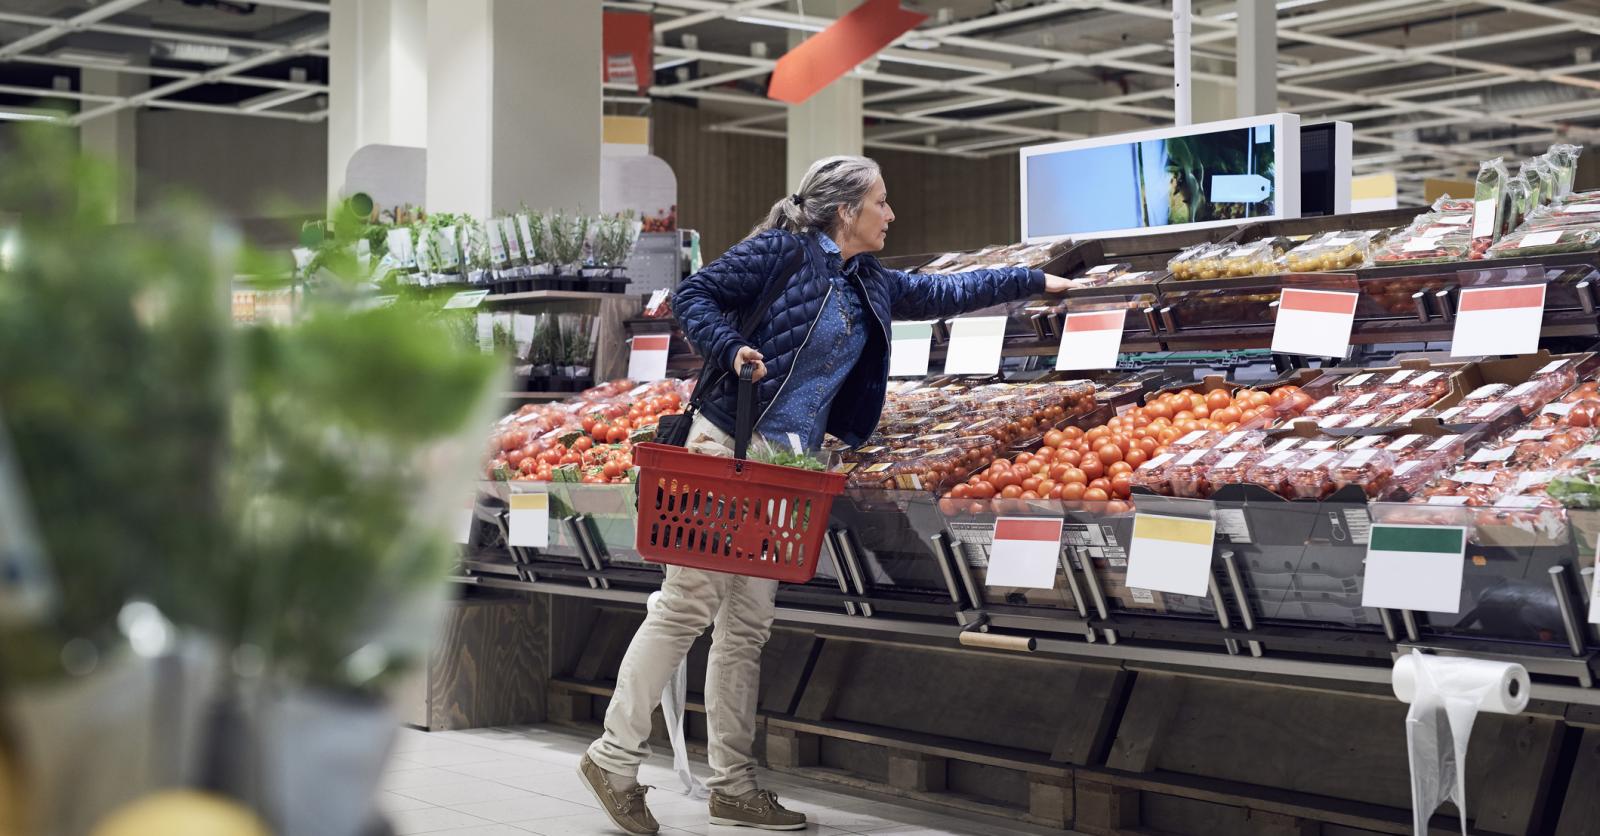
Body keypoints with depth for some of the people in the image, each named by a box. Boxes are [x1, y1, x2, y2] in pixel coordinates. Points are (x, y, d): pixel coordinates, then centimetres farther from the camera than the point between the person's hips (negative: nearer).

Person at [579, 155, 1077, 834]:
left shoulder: (870, 286, 18)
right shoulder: (784, 250, -5)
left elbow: (943, 294, 28)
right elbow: (694, 295, -6)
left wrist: (1036, 282, 34)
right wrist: (731, 349, -22)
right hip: (727, 447, -8)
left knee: (748, 625, 8)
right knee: (688, 605, -9)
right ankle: (615, 756, -2)